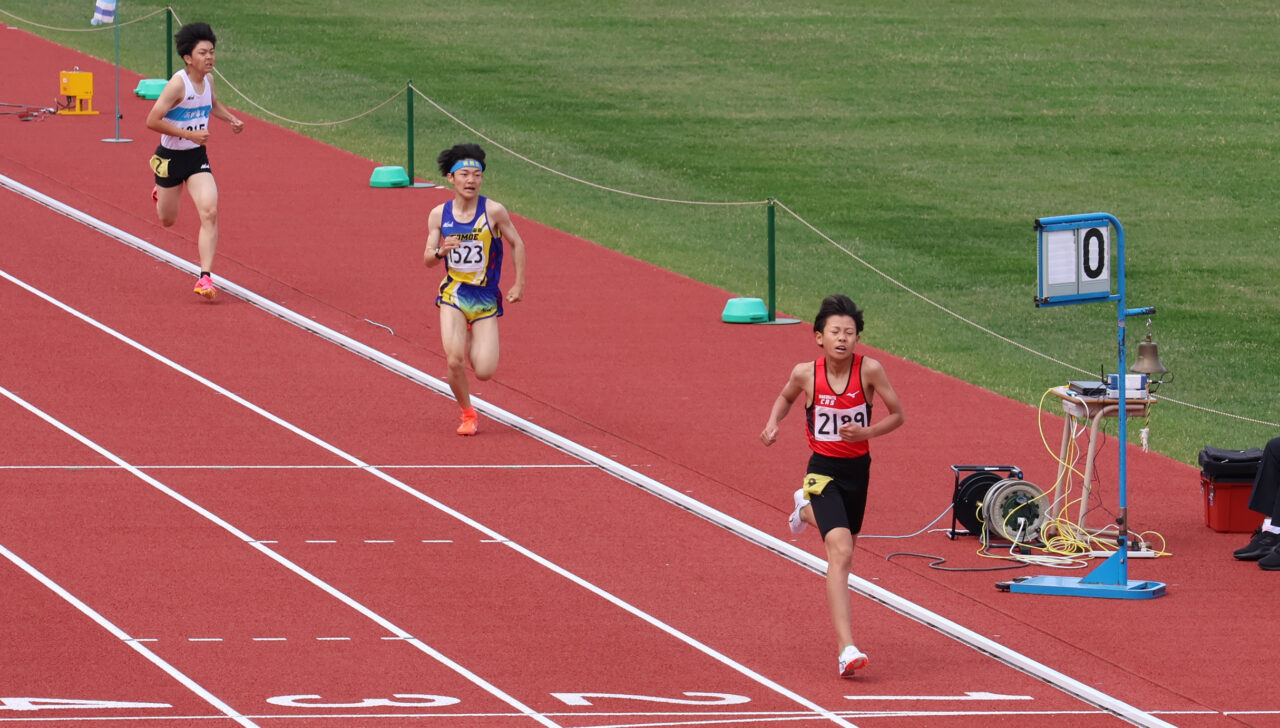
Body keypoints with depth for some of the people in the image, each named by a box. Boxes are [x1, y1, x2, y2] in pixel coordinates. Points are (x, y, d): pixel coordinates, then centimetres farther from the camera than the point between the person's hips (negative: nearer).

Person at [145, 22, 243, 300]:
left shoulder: (208, 79, -1)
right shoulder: (178, 84, -23)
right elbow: (152, 121, -26)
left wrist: (231, 119, 6)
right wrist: (189, 134, -27)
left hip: (197, 158, 4)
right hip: (171, 158, -4)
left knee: (210, 212, -17)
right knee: (167, 220, 15)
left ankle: (205, 277, -15)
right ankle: (161, 193, 54)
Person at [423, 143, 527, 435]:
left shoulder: (493, 211, -10)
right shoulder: (439, 214, -3)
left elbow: (516, 244, 4)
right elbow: (427, 260, 1)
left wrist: (519, 284, 3)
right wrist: (441, 251, -22)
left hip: (486, 299, -1)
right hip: (453, 295, 1)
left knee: (484, 372, -7)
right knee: (454, 362, -16)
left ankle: (472, 343, 31)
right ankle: (468, 414, 12)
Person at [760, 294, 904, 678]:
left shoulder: (869, 370, -13)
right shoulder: (806, 373, -12)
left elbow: (897, 415, -3)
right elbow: (786, 397, 12)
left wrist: (866, 432, -20)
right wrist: (773, 423, -6)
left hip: (858, 469, 3)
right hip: (824, 470, -3)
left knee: (843, 549, 25)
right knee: (840, 550, -21)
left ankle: (806, 509, 61)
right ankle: (846, 648, -26)